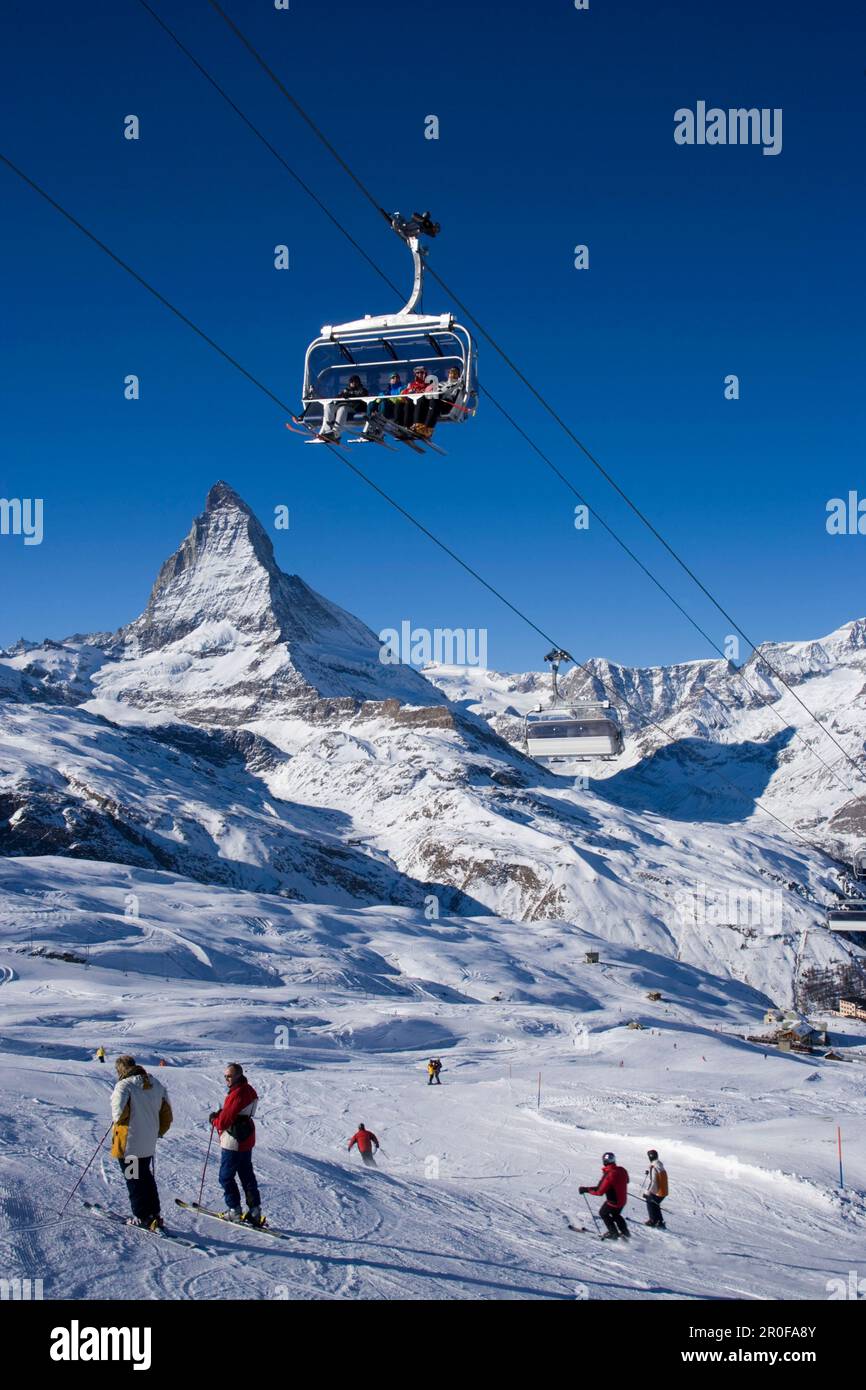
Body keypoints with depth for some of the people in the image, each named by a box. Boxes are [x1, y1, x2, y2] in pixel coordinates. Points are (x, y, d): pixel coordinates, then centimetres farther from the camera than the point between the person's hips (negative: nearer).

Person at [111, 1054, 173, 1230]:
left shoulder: (124, 1085, -15)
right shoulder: (156, 1084, 7)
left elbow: (120, 1112, -26)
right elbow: (166, 1114, 9)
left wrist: (117, 1119, -4)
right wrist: (158, 1132, 20)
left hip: (129, 1143, -7)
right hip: (149, 1144, 7)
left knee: (133, 1181, 5)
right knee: (147, 1178, 20)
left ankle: (142, 1217, 7)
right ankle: (154, 1215, 20)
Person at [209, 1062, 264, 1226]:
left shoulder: (237, 1094, -23)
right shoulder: (248, 1090, 9)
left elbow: (225, 1120, -21)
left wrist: (214, 1119, 0)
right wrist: (220, 1115, 0)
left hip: (233, 1142, -10)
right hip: (246, 1140, 10)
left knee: (226, 1176, 3)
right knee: (247, 1175, 15)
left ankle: (234, 1211, 7)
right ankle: (255, 1210, 17)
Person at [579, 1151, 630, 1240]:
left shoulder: (608, 1176, -31)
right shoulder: (622, 1170, -10)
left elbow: (599, 1191, -27)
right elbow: (626, 1180, 12)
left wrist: (586, 1189, -17)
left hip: (613, 1202, -7)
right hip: (623, 1199, 7)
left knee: (603, 1213, 20)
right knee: (616, 1214, 32)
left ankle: (613, 1233, 24)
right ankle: (625, 1232, 36)